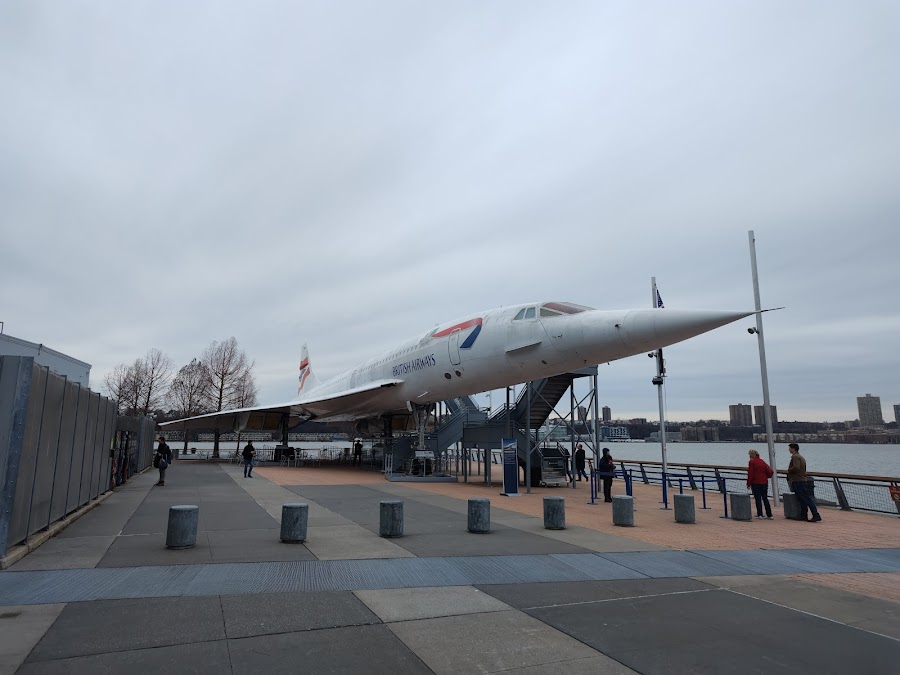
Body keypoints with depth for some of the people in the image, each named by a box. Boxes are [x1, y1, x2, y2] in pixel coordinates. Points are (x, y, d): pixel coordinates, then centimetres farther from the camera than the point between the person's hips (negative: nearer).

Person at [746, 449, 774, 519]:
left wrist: (748, 484, -5)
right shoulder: (762, 461, 9)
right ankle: (769, 515, 11)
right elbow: (770, 471, 8)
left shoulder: (752, 462, -9)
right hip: (764, 482, 6)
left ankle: (760, 514, -1)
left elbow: (750, 474, -11)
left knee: (758, 498, 0)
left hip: (756, 483, -5)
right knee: (765, 498, 11)